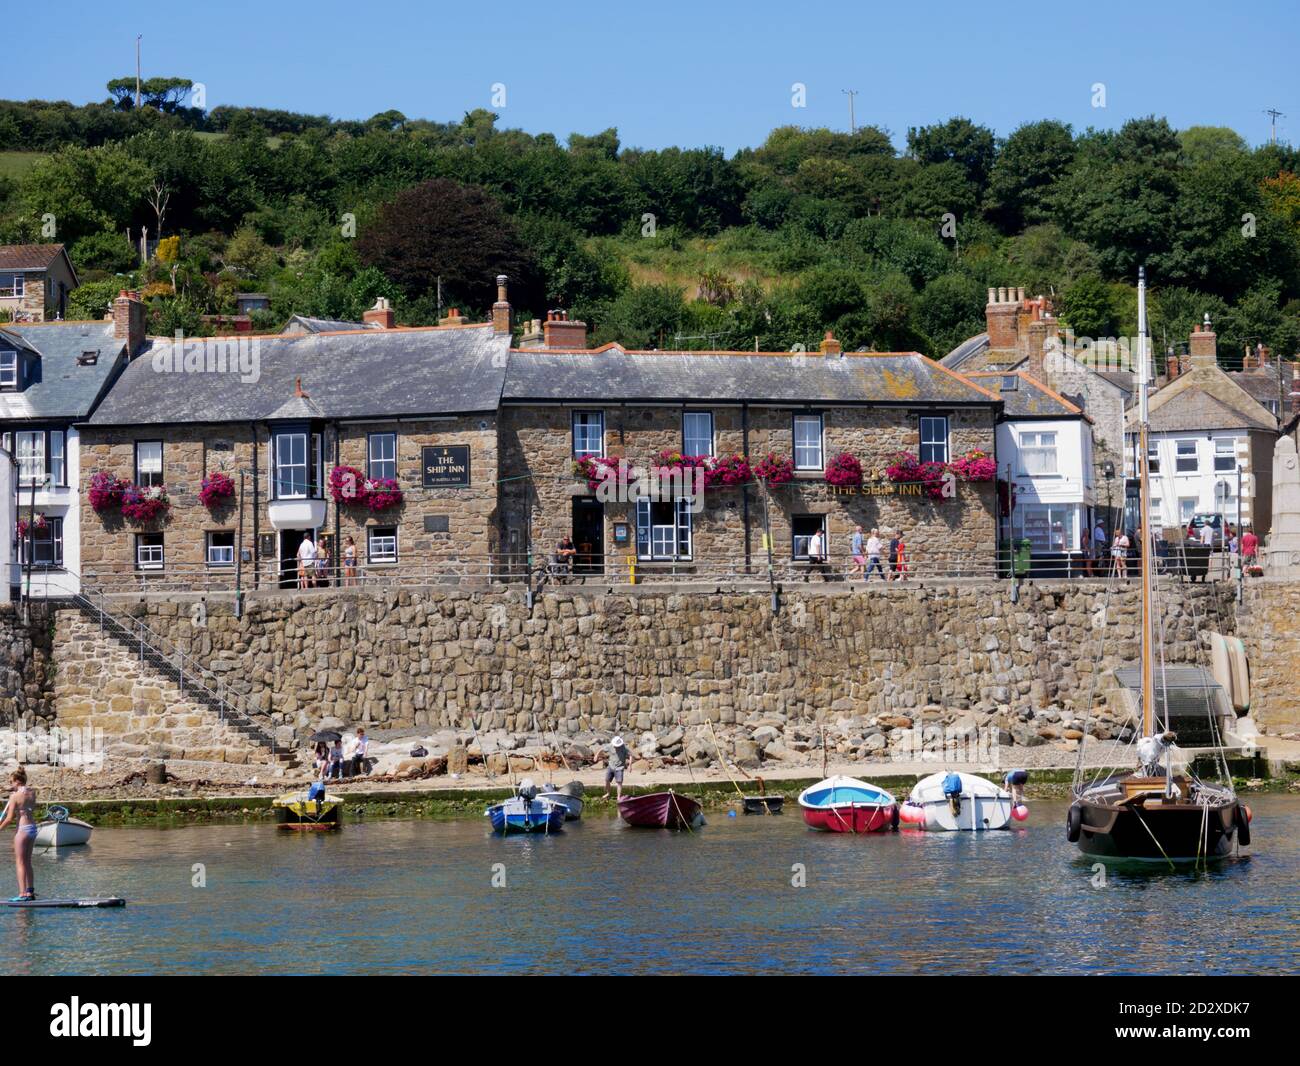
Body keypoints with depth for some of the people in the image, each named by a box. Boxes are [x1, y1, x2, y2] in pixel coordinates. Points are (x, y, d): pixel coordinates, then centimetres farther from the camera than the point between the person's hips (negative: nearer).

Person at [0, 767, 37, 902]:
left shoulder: (15, 796, -14)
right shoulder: (32, 793, 5)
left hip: (22, 829, -7)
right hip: (33, 828, 7)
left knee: (20, 863, -1)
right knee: (27, 862, 16)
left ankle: (22, 894, -5)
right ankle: (30, 892, 19)